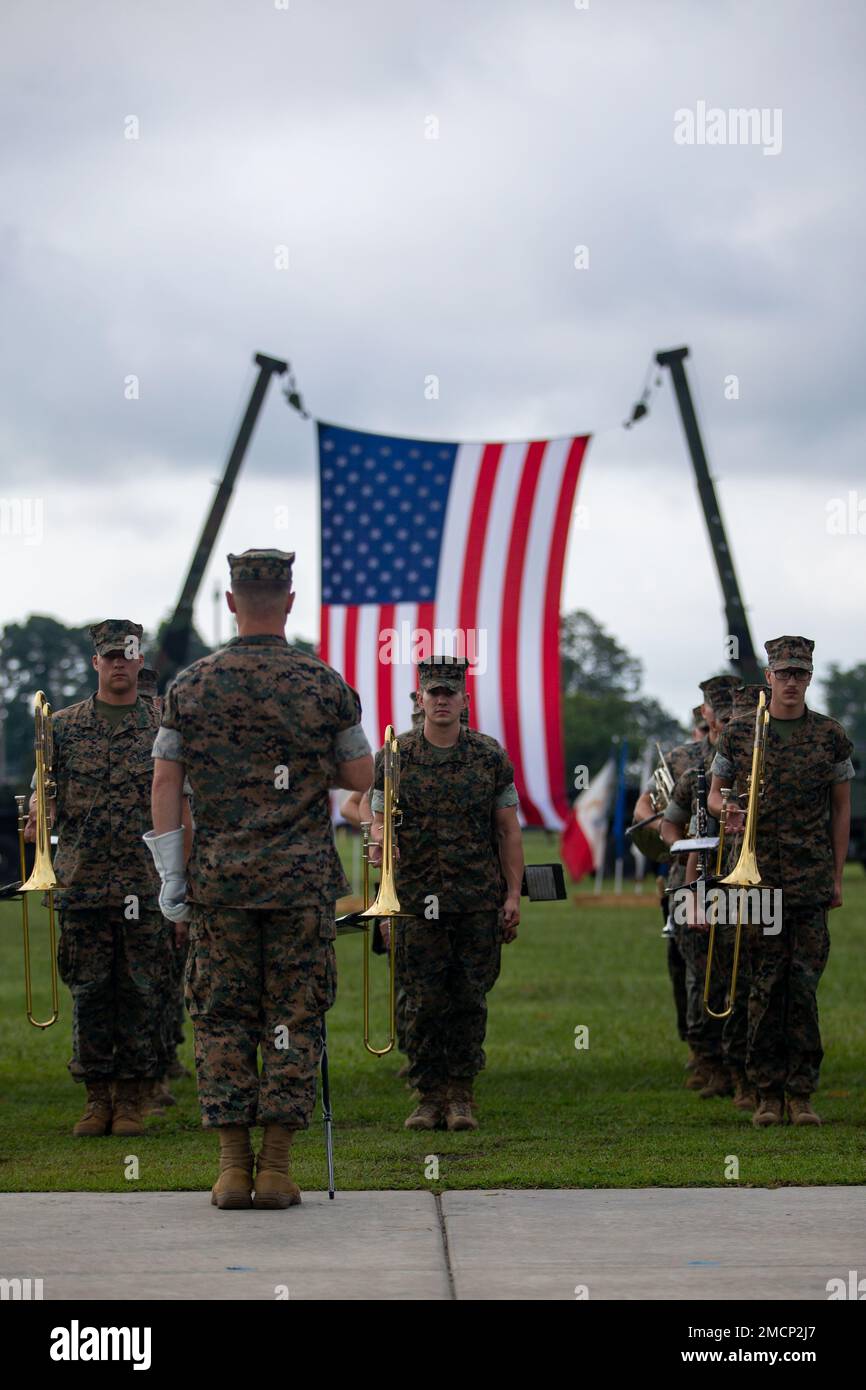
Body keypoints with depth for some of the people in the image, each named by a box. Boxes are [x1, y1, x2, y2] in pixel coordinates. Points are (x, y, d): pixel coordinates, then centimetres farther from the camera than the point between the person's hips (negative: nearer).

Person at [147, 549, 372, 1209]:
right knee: (294, 1018, 3)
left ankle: (233, 1167, 3)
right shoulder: (324, 683, -2)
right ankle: (275, 1167, -1)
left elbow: (165, 782, 0)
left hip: (219, 877, 1)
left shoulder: (191, 685, 1)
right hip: (304, 878, -1)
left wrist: (171, 872, 4)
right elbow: (361, 777, 2)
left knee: (222, 1018, 7)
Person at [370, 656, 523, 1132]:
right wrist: (380, 841, -17)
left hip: (479, 899, 0)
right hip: (418, 900, 0)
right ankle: (429, 1096, 7)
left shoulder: (490, 756, 5)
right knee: (425, 1003, 0)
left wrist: (513, 894, 1)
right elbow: (379, 819, 7)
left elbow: (508, 829, 7)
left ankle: (461, 1094, 10)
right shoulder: (395, 756, 4)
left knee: (470, 999, 2)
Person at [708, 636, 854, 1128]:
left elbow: (842, 808, 9)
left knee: (804, 986, -2)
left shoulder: (831, 736, 5)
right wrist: (727, 809, -9)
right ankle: (769, 1093, 6)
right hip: (758, 879, 1)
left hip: (811, 880, 0)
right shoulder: (739, 734, 6)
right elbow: (715, 793, 16)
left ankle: (802, 1093, 3)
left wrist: (837, 877, 5)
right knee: (765, 987, 1)